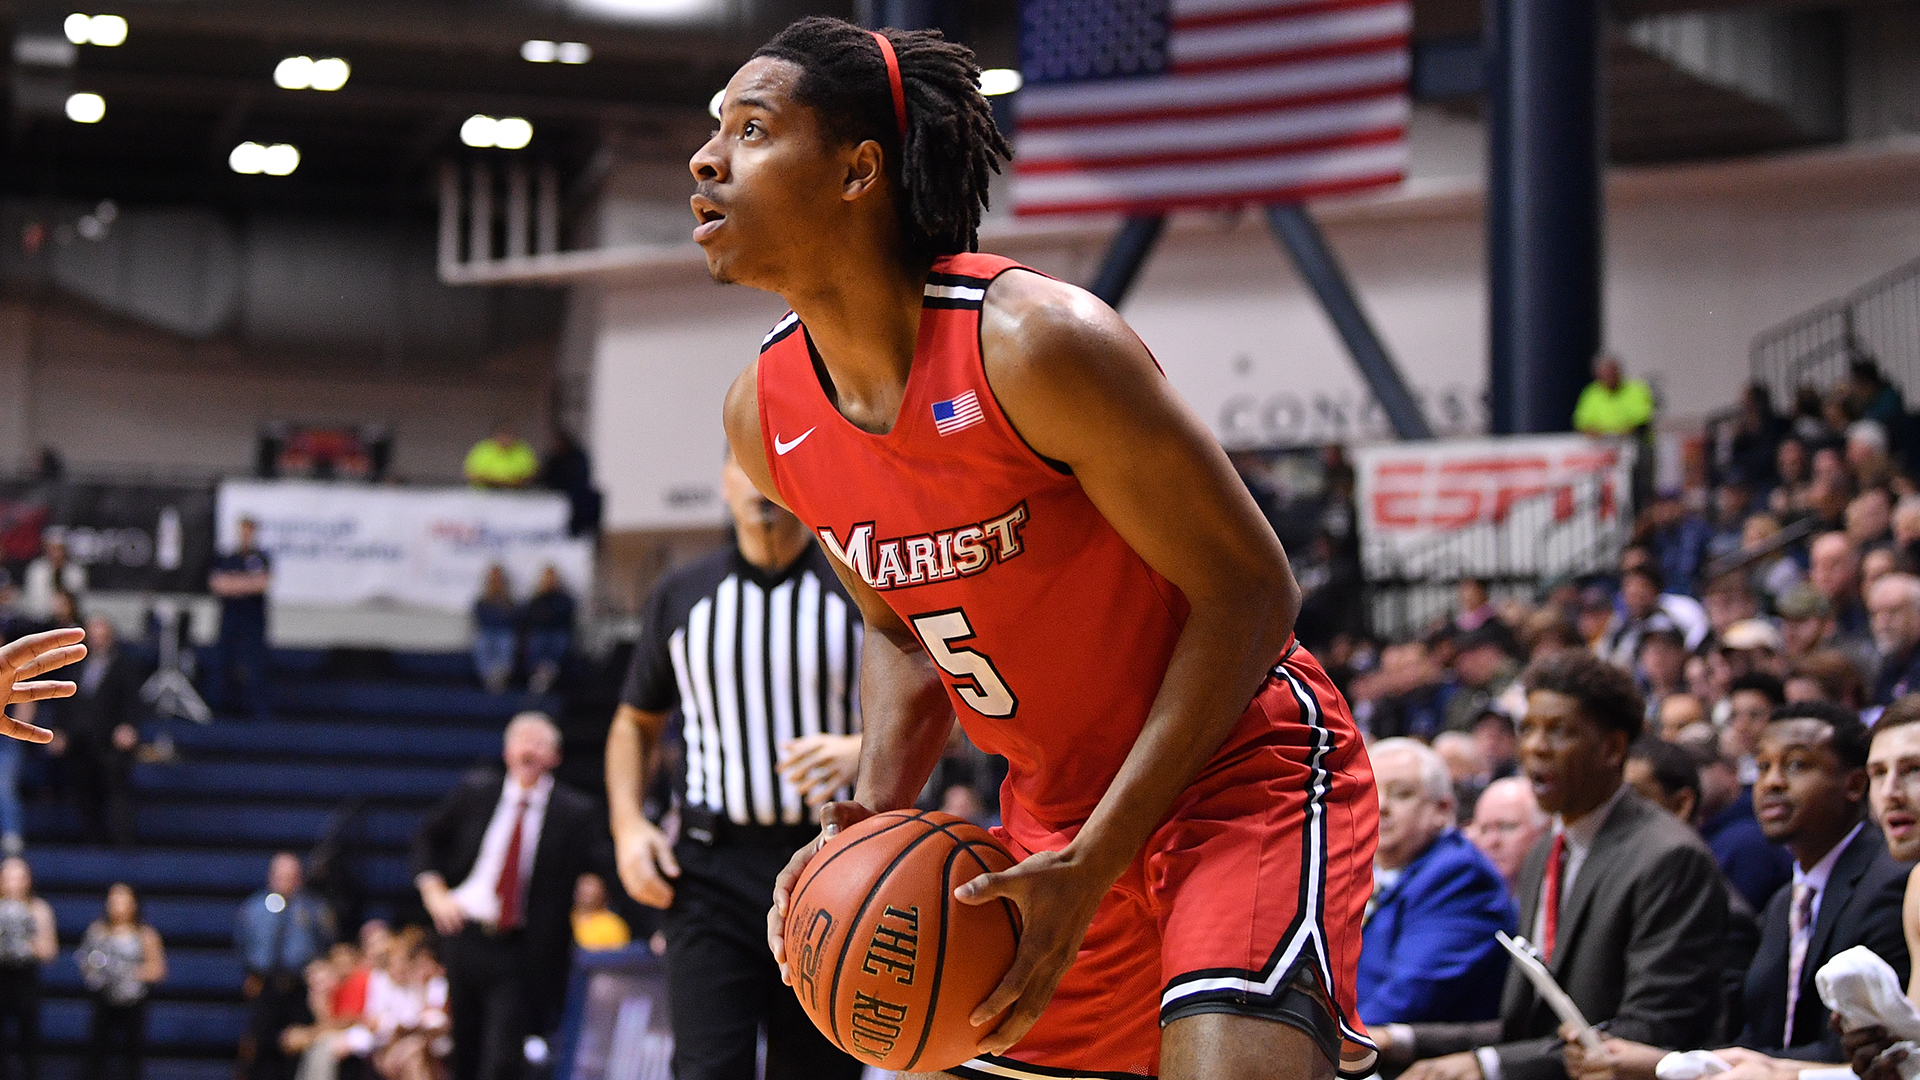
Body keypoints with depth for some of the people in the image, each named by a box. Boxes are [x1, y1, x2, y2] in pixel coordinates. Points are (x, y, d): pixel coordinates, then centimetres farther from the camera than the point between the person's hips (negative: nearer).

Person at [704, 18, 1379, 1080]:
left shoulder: (1035, 344, -25)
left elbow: (1248, 589, -20)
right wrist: (879, 815, -6)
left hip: (1239, 770, -7)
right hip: (1054, 808, 7)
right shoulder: (764, 415, -2)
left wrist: (1092, 866, -25)